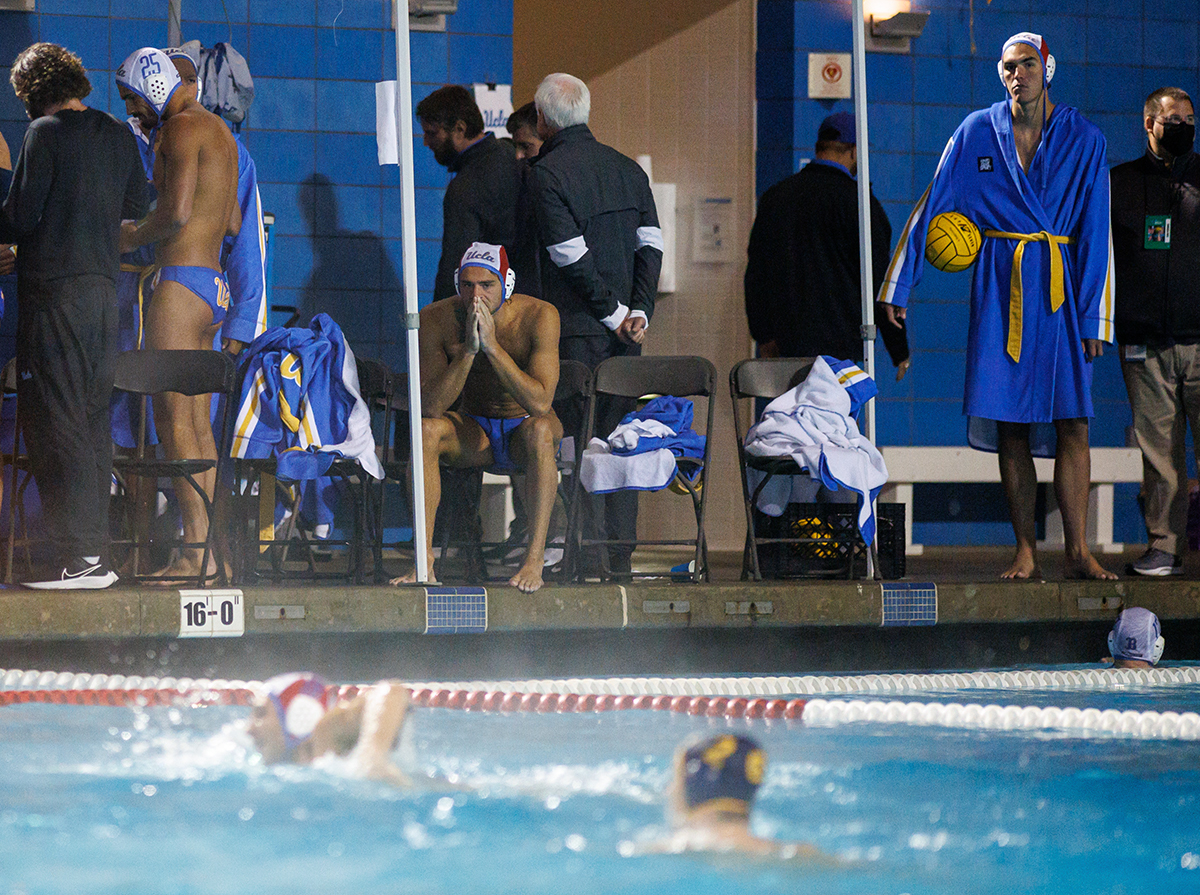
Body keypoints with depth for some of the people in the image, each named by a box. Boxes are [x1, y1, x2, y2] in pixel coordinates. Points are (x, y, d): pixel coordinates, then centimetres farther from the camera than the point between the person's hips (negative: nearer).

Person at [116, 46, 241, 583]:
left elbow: (177, 212, -20)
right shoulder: (218, 131, 20)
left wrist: (134, 237, -3)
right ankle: (204, 548, 6)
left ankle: (196, 552, -16)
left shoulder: (182, 128, -9)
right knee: (197, 422, 8)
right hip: (213, 284, 10)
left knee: (175, 422, -11)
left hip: (181, 281, -10)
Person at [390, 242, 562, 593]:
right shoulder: (436, 320, -14)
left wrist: (492, 345, -35)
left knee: (540, 429, -37)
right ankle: (424, 558, -27)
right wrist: (468, 350, -32)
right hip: (475, 435, 2)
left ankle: (535, 560, -37)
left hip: (523, 432, -2)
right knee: (426, 429, -28)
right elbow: (430, 407, -21)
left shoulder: (539, 316, -20)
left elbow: (540, 403, -30)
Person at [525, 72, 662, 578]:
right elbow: (651, 245, 5)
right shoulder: (628, 169, 12)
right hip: (624, 334, 6)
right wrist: (638, 312, -1)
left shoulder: (545, 174, -8)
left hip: (575, 329, -6)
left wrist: (615, 314, -7)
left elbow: (573, 256, -14)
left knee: (573, 443, -4)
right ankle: (619, 560, 7)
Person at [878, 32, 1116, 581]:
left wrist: (1093, 318, -2)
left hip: (1062, 286, -1)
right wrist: (897, 286, 6)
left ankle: (1078, 552, -7)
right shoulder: (976, 133, 5)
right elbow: (931, 208, 8)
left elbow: (1096, 234, 2)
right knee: (1010, 423, 0)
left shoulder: (1084, 140, 3)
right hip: (1000, 288, 1)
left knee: (1071, 421, -8)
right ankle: (1026, 552, 4)